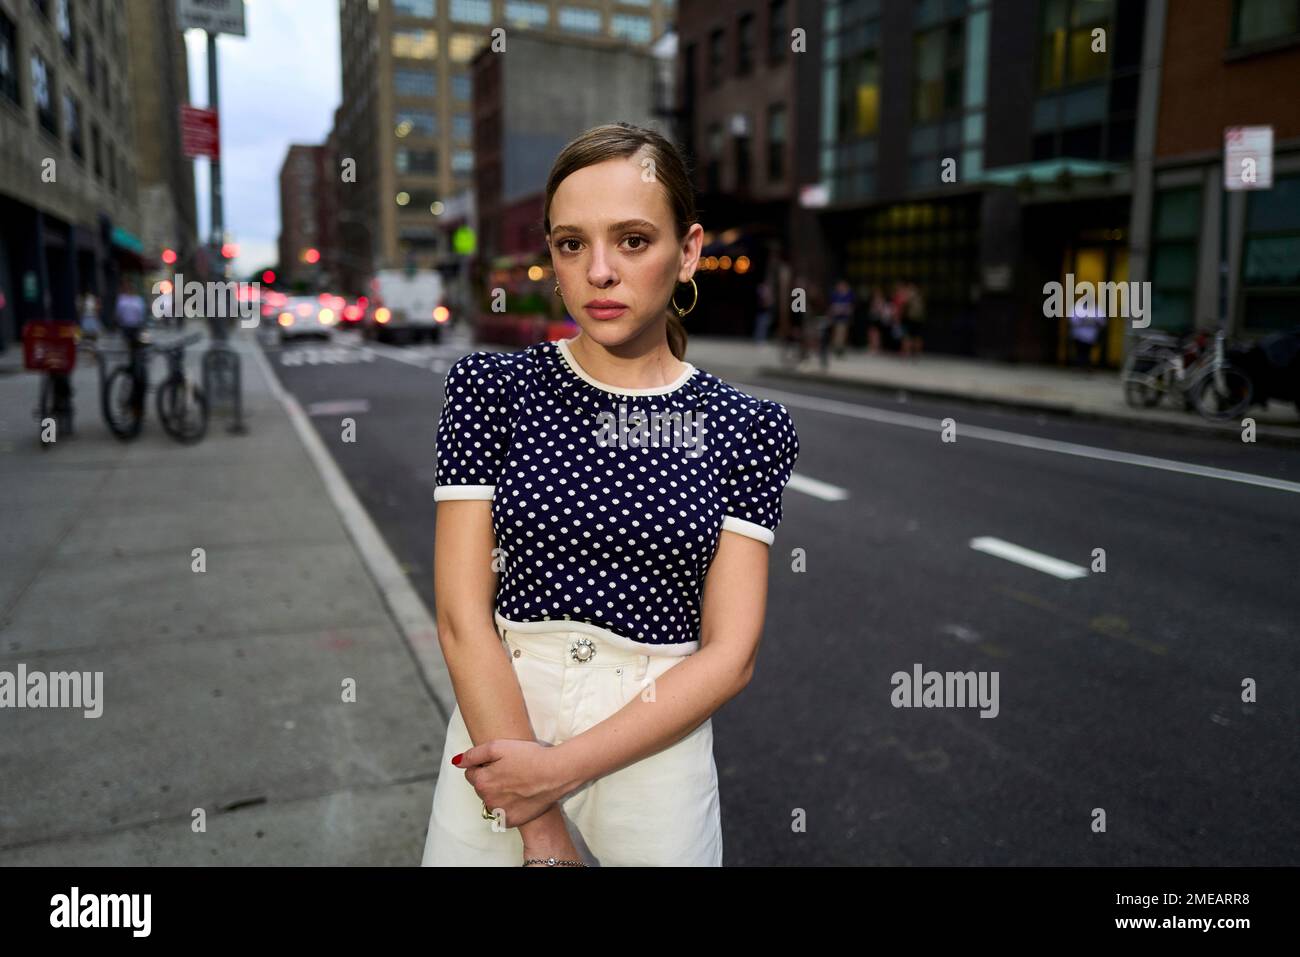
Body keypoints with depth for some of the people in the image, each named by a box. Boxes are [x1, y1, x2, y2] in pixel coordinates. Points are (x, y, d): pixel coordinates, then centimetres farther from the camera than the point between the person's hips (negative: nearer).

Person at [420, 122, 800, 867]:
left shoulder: (746, 428, -5)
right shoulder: (491, 387, -6)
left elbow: (730, 654, -9)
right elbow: (464, 615, -10)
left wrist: (561, 767, -15)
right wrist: (539, 829, -13)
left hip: (657, 748, 1)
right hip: (499, 721, 0)